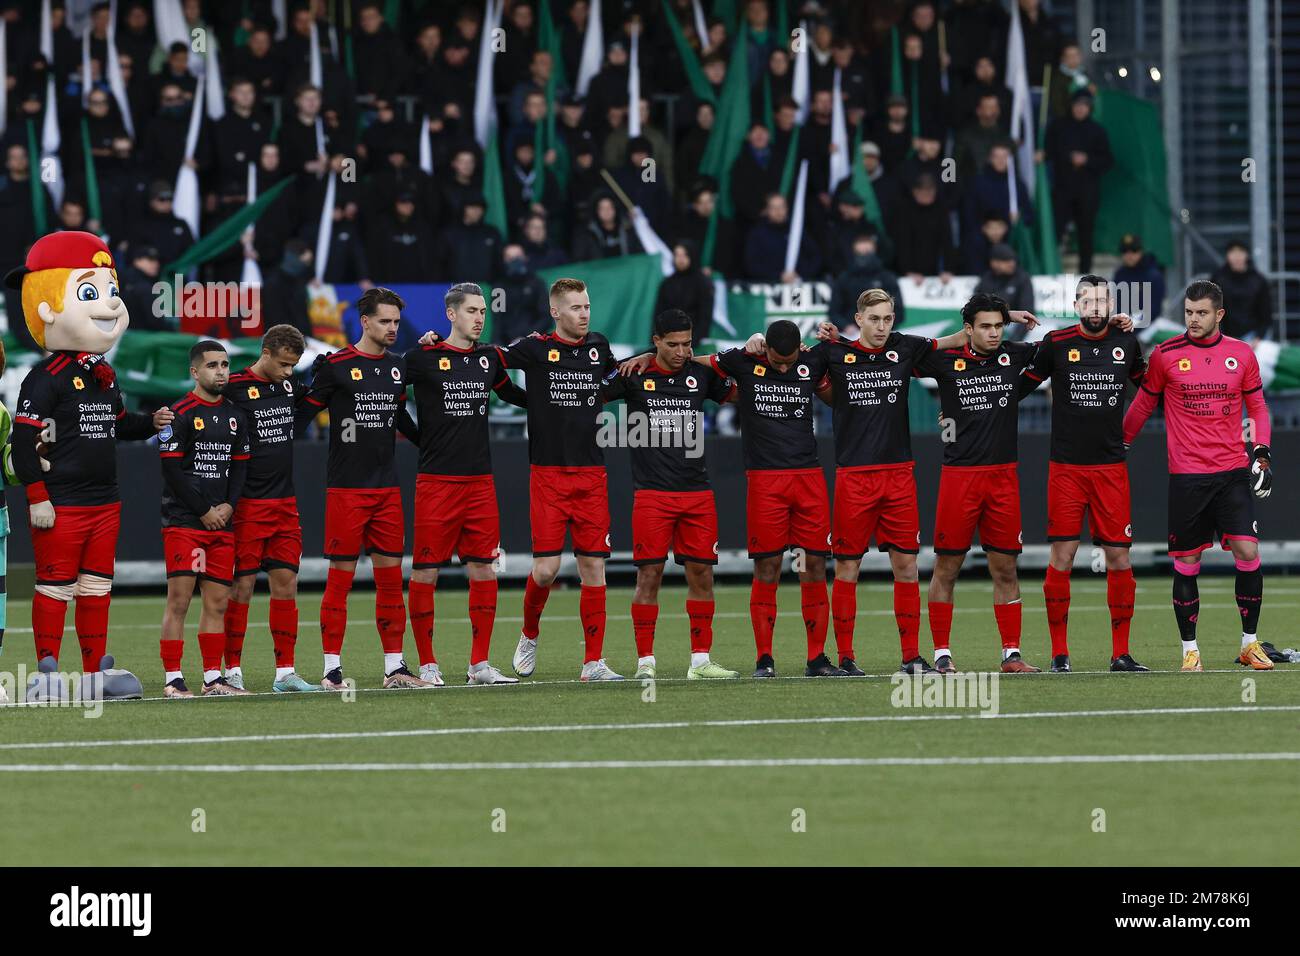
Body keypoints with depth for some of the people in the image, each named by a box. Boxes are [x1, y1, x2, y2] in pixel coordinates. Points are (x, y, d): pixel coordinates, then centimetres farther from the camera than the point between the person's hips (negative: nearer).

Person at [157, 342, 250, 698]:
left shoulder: (235, 416, 14)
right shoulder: (180, 415, -6)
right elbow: (172, 470, -10)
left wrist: (229, 505, 0)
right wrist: (204, 511, -9)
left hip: (222, 522, 6)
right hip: (183, 521, -6)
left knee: (217, 602, 6)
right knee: (179, 599, -8)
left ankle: (213, 678, 11)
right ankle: (173, 679, -6)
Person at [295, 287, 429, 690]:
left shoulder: (397, 367, 11)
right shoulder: (336, 366, -7)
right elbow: (303, 413, -4)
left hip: (387, 488, 6)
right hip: (346, 487, -6)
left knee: (391, 577, 5)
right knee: (340, 577, -3)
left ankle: (394, 667, 9)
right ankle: (332, 669, 0)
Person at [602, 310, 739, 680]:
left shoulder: (701, 374, 8)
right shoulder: (634, 375, 0)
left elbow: (733, 394, 24)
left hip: (697, 492, 3)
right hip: (652, 493, -3)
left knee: (701, 573, 3)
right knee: (649, 573, -5)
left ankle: (700, 660, 9)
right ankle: (645, 661, 0)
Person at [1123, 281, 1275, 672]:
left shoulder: (1241, 354, 5)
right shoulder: (1165, 355, 0)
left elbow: (1257, 407, 13)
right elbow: (1143, 404, 11)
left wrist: (1261, 453, 1)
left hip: (1233, 471, 1)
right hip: (1186, 475, -1)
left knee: (1247, 552, -8)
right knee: (1186, 562, 1)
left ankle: (1250, 643, 5)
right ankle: (1190, 649, 12)